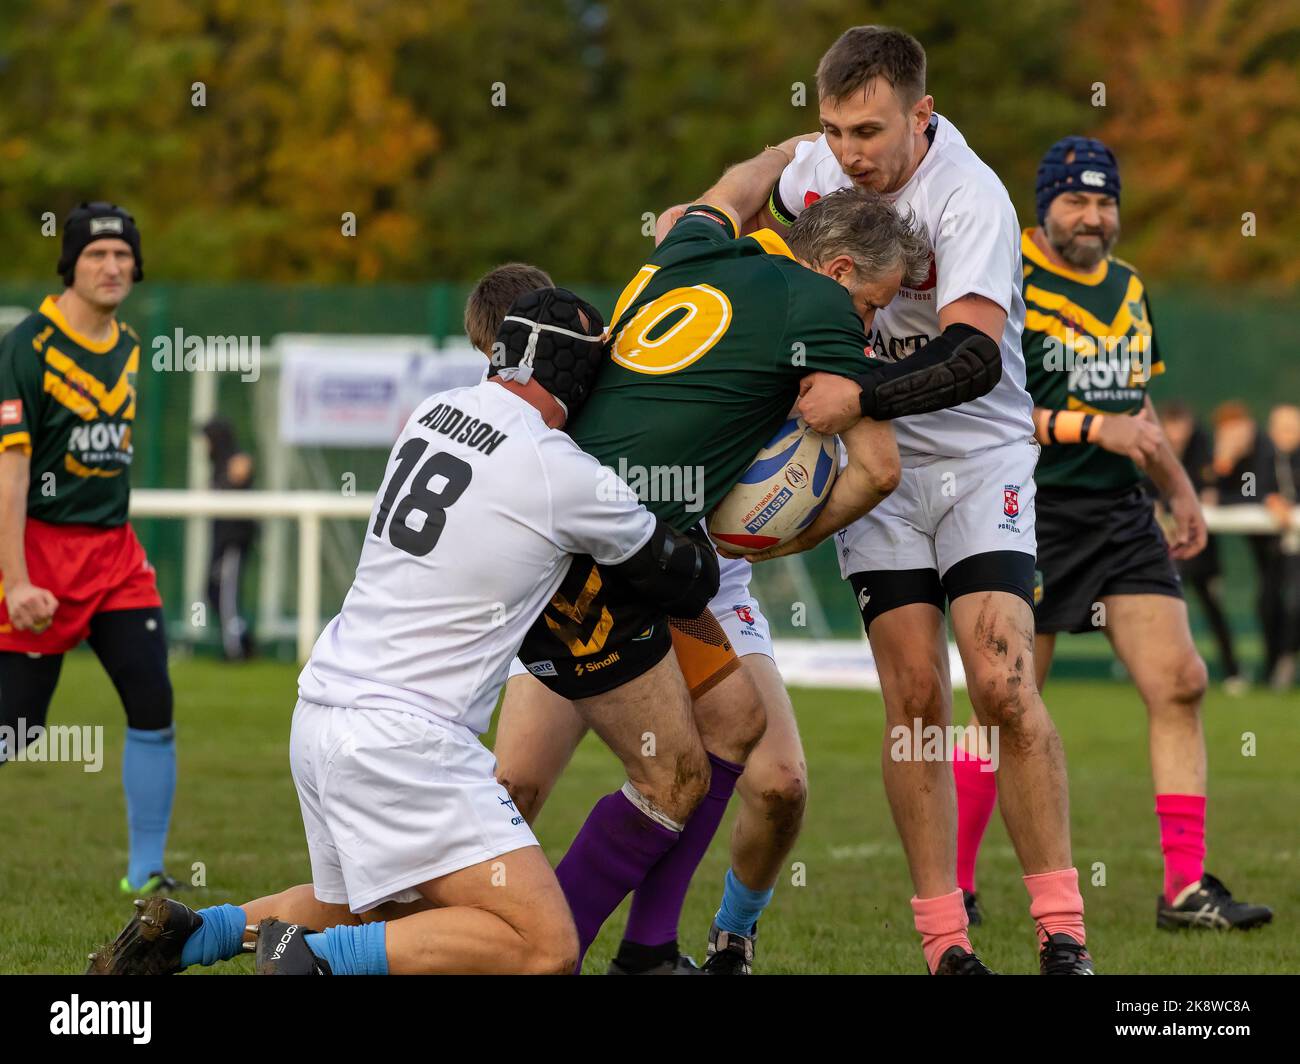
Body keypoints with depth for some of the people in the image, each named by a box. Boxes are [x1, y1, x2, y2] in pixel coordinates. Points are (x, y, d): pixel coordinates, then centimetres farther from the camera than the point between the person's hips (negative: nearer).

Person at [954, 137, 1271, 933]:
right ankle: (951, 886, 11)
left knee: (1180, 683, -5)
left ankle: (1187, 887, -3)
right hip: (1031, 516, -6)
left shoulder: (1129, 289, 14)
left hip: (1122, 514, 6)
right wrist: (1092, 427, -19)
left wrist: (1179, 490, 19)